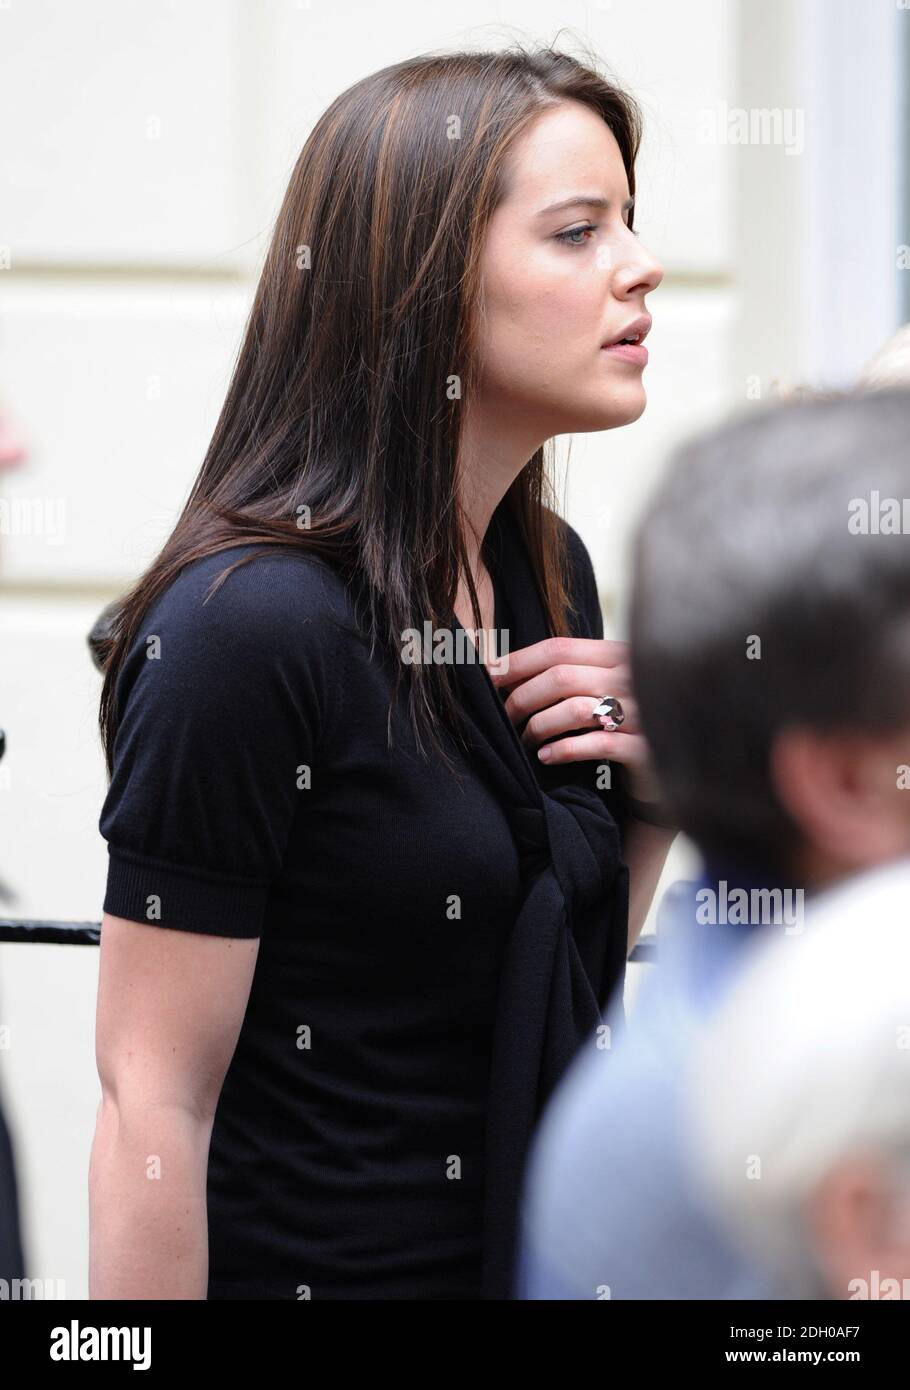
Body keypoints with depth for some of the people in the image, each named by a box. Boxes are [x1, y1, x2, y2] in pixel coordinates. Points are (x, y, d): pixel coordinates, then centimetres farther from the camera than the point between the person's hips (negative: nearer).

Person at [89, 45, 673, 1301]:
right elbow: (153, 1107, -20)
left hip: (539, 1247, 8)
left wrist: (655, 794, -3)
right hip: (309, 1260, -7)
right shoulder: (249, 622, -20)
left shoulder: (551, 571, 3)